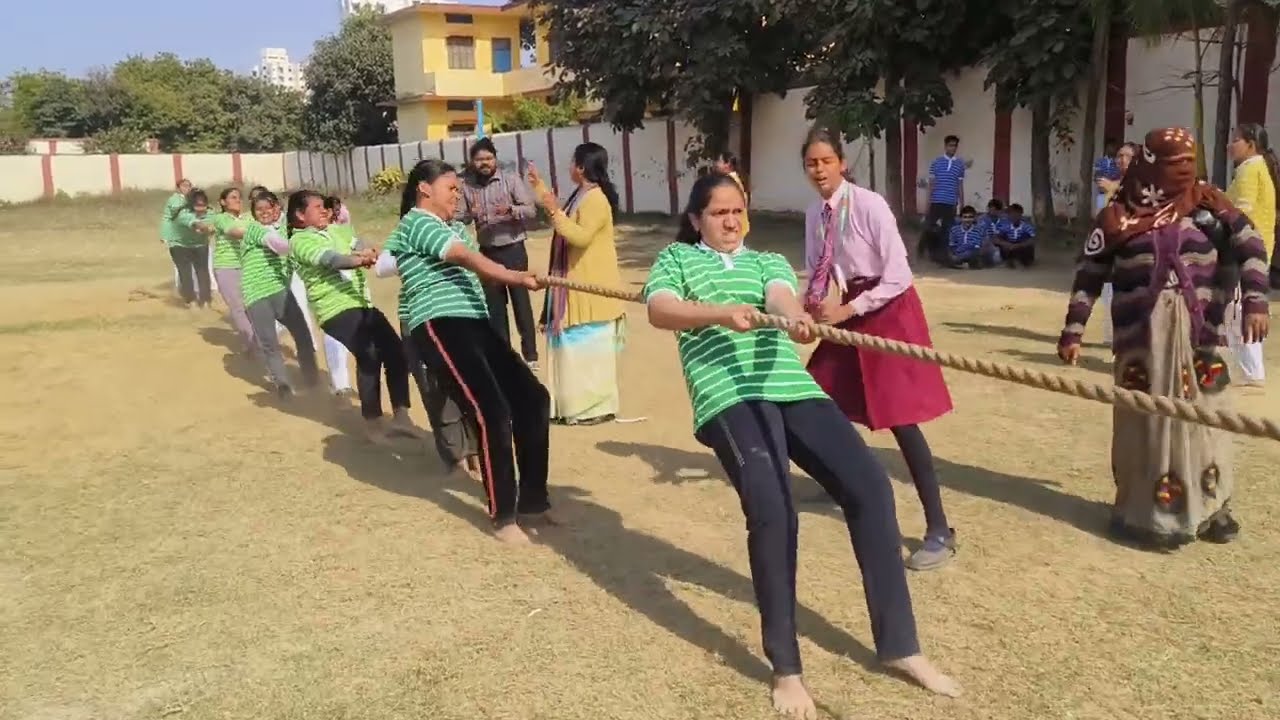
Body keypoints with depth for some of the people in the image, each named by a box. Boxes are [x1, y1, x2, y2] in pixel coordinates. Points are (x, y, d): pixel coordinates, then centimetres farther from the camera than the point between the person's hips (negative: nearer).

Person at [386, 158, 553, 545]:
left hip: (474, 323, 9)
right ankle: (503, 517, -5)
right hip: (441, 326, -9)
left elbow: (474, 268, 14)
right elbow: (466, 258, -17)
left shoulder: (454, 227, 28)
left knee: (532, 398, 2)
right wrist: (515, 277, -25)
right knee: (493, 412, -17)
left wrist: (517, 277, -1)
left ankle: (533, 502, 11)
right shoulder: (416, 222, -3)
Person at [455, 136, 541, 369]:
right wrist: (469, 215, -20)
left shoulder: (511, 179, -7)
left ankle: (531, 354, 8)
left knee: (521, 302, 1)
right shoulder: (466, 185, 2)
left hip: (513, 250, -3)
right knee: (494, 305, 10)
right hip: (487, 252, 3)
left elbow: (531, 210, -12)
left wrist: (511, 209, -31)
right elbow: (458, 218, 2)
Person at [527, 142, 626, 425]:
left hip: (591, 288, -10)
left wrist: (555, 212, -27)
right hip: (579, 284, 10)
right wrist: (539, 188, 31)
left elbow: (580, 236, -27)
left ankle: (597, 407, -1)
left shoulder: (596, 199, -17)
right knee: (580, 347, 13)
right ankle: (584, 404, 20)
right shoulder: (582, 196, 14)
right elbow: (565, 222, 28)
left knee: (590, 348, -6)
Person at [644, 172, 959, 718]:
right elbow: (658, 310, -4)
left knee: (870, 486, -8)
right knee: (772, 511, -24)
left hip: (793, 388, 4)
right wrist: (723, 313, -23)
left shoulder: (768, 260, 26)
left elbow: (780, 295, 1)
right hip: (729, 395, -4)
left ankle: (899, 645, 8)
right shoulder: (676, 259, 18)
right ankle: (786, 669, -6)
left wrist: (797, 316, -24)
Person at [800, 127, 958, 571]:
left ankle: (939, 531, -2)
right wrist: (810, 306, -11)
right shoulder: (815, 214, -1)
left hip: (889, 310, -7)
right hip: (850, 310, 7)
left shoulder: (869, 205, -20)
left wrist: (845, 310, -22)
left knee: (900, 420, -10)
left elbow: (898, 277, -21)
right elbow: (818, 273, 9)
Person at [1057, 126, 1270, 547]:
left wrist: (1255, 300, -14)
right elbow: (1089, 274, 3)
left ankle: (1209, 505, 23)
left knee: (1202, 416, 9)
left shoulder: (1207, 202, 4)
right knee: (1146, 419, 4)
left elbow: (1248, 245, 0)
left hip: (1198, 334, 2)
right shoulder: (1120, 214, 0)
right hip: (1142, 336, -2)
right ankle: (1146, 510, 15)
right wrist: (1072, 331, 0)